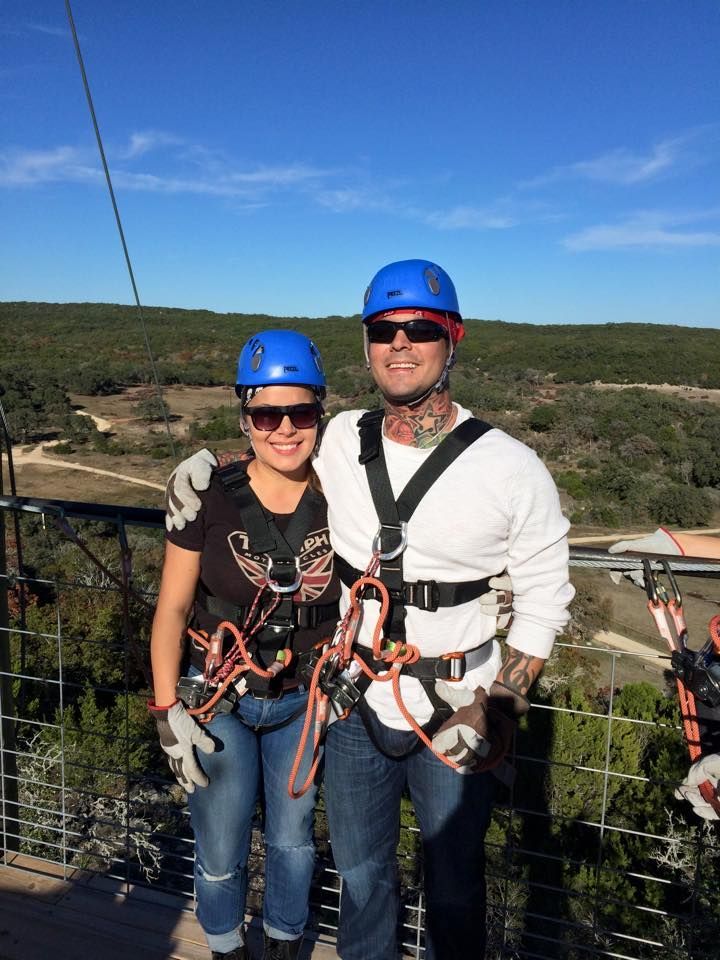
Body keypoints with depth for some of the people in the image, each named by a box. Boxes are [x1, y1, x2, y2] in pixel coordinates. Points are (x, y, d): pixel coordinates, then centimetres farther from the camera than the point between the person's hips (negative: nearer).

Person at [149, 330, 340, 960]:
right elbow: (172, 608, -9)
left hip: (301, 700, 2)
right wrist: (167, 710, -10)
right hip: (217, 699, -1)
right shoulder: (211, 497, -17)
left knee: (293, 837, 23)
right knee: (220, 850, 18)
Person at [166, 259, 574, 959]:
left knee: (454, 882, 22)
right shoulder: (342, 438, -7)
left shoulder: (512, 469, -15)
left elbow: (544, 599, -7)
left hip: (455, 714, -3)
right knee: (360, 868, 26)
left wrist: (500, 706, -13)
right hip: (357, 701, 3)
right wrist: (207, 469, 1)